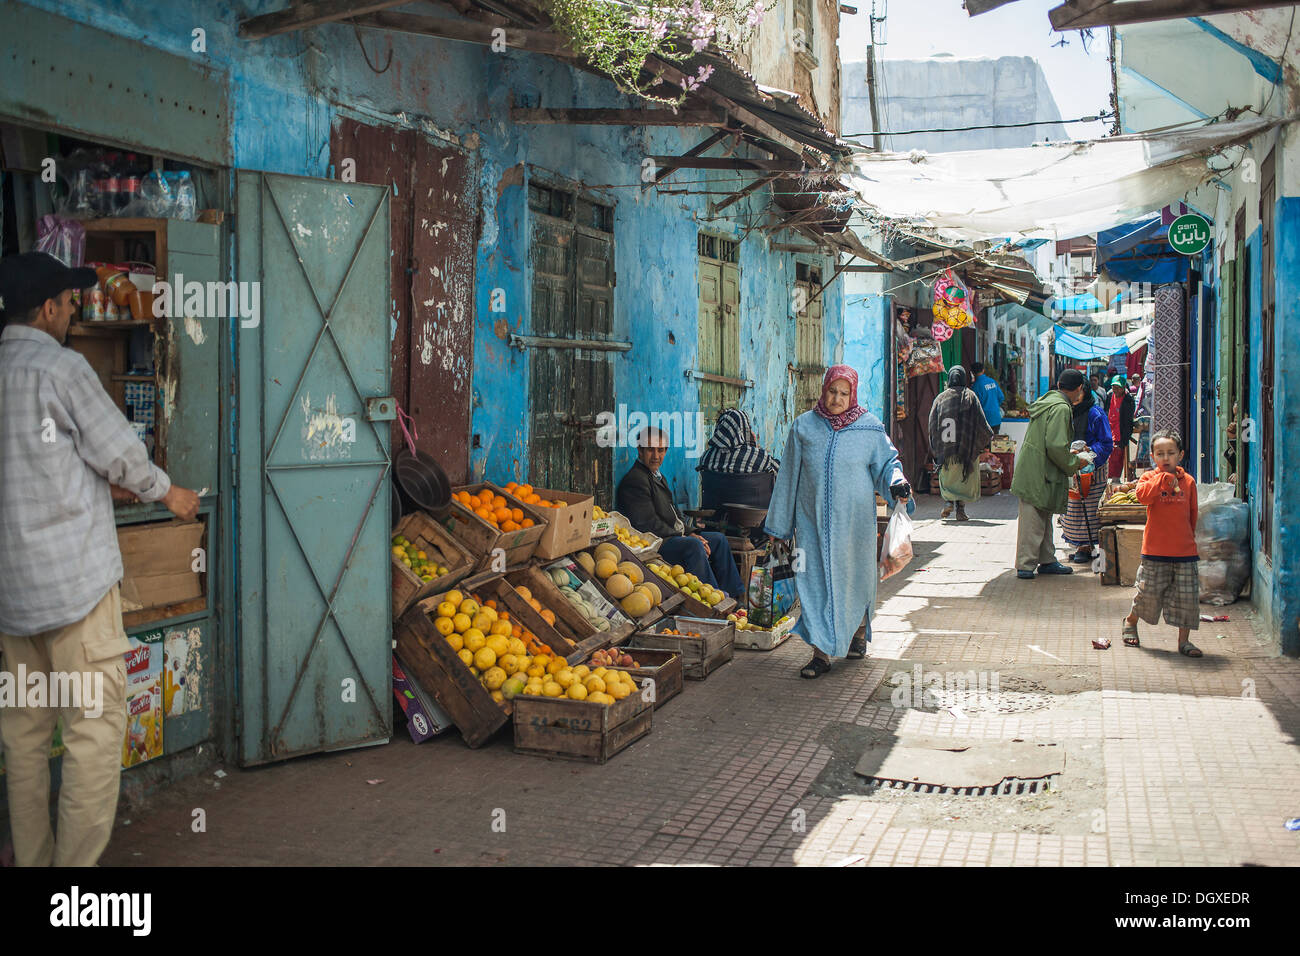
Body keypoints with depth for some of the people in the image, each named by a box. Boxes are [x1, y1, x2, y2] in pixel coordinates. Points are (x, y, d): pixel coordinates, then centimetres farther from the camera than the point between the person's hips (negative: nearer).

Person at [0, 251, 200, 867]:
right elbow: (119, 450, -4)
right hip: (73, 579, -7)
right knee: (96, 725, -1)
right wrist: (168, 492, 12)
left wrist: (102, 486, 25)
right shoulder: (61, 368, -11)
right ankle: (78, 862, 0)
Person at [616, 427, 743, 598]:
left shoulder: (658, 477, 20)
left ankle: (734, 596, 14)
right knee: (694, 546, -33)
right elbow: (649, 524, -20)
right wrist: (686, 538, -16)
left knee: (718, 539, 13)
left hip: (676, 536, 11)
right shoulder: (634, 480, -14)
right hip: (655, 545, -11)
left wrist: (689, 533, 5)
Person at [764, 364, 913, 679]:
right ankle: (821, 652, 0)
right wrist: (780, 524, 9)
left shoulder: (869, 428, -1)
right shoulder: (804, 426, 2)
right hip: (813, 520, 1)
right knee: (816, 581, -4)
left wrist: (898, 484, -16)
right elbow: (789, 477, 7)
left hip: (853, 520, 0)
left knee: (855, 577, 11)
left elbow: (887, 463, 8)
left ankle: (858, 634, 37)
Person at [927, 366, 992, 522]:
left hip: (946, 447, 1)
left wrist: (936, 449, 9)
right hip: (966, 447, -1)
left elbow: (933, 424, 2)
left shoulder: (940, 398, 3)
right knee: (966, 477, 7)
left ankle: (949, 501, -5)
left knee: (947, 476, 15)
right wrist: (989, 435, 14)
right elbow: (980, 421, -3)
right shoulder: (970, 396, -2)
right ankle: (961, 509, 1)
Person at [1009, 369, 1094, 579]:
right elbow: (1056, 446, -24)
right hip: (1039, 477, -10)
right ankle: (1025, 565, 1)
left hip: (1032, 473, 10)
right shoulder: (1061, 408, -17)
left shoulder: (1047, 401, 14)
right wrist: (1074, 463, -9)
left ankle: (1047, 561, 26)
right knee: (1033, 522, -4)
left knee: (1044, 520, 18)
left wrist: (1069, 453, 23)